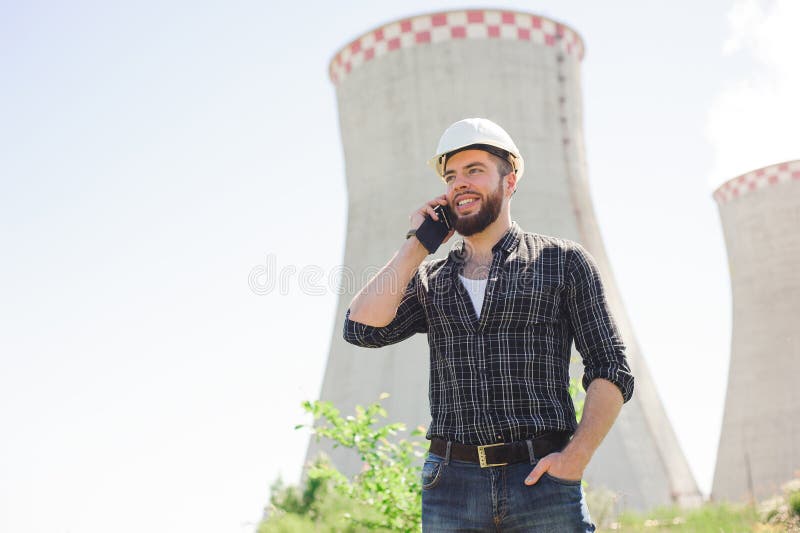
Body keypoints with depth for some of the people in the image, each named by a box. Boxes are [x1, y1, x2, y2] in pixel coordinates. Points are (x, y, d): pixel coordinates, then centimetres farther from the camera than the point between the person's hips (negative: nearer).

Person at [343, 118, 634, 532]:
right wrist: (417, 245, 5)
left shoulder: (563, 261, 7)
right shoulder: (430, 281, 15)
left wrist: (575, 458, -9)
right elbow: (362, 328, -1)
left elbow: (610, 372, 4)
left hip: (541, 481, -2)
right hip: (451, 488, 2)